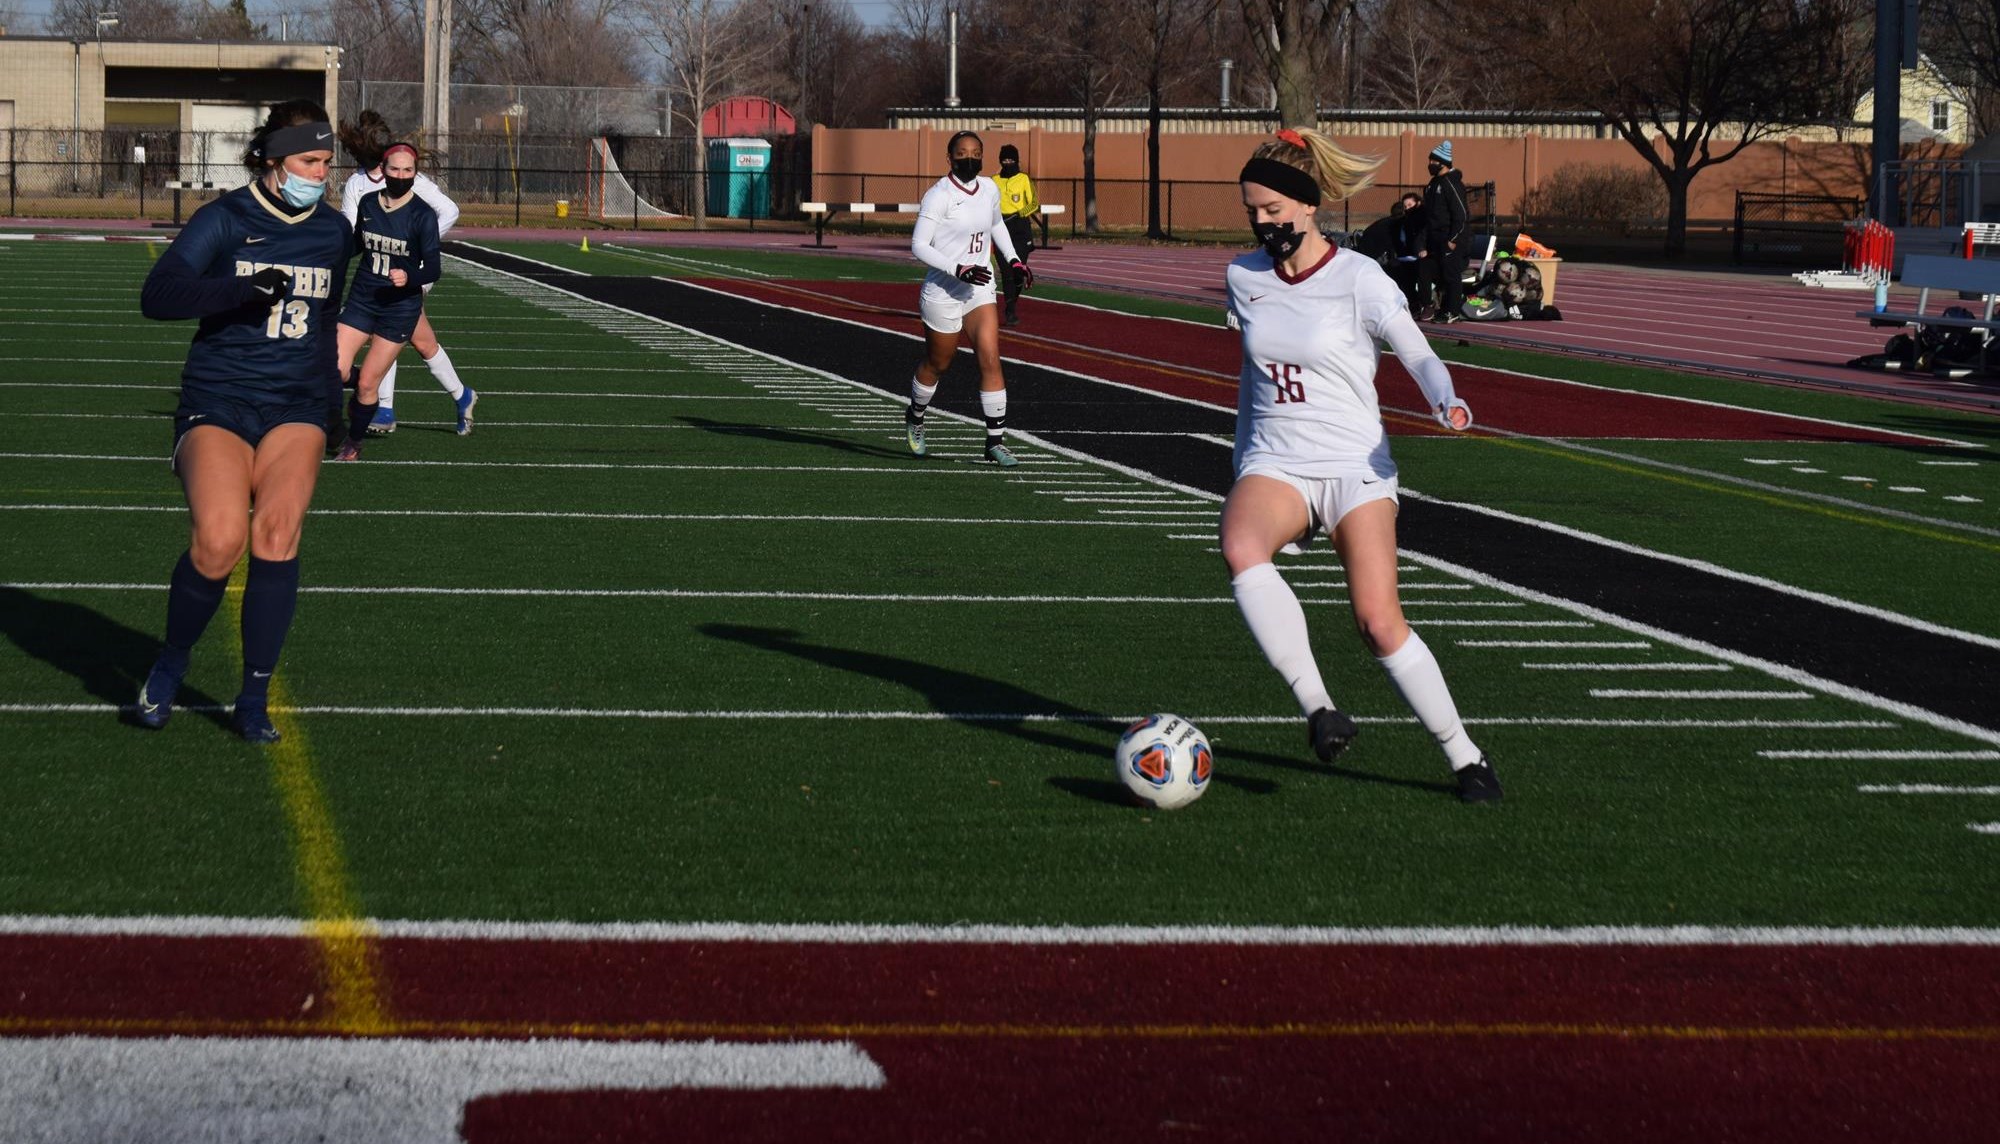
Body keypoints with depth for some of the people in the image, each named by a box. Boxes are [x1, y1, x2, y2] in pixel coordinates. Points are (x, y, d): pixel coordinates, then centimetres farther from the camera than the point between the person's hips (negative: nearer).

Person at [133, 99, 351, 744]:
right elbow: (157, 295, -16)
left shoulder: (333, 231, 12)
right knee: (219, 540, -25)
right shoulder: (225, 220, -3)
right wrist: (243, 288, -26)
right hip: (216, 401, -3)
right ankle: (169, 668, 2)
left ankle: (254, 701, -13)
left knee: (277, 531, -23)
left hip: (296, 408, 3)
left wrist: (333, 399, 26)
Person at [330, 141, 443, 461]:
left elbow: (432, 269, -15)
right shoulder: (367, 204, 1)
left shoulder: (422, 215, -13)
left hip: (400, 307, -4)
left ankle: (354, 441, 21)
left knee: (367, 385, -1)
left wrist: (409, 277, -34)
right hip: (361, 299, 4)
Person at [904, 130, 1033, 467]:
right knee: (937, 364, 12)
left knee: (990, 360, -10)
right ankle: (915, 417, 41)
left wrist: (1013, 260, 15)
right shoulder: (939, 196, -16)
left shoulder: (989, 189, 4)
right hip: (944, 293, -5)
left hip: (980, 291, 5)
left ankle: (996, 440, -8)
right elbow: (919, 246, -19)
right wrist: (959, 270, -28)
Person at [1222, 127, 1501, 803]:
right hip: (1274, 463, 3)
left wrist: (1449, 404, -26)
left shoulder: (1359, 280, -7)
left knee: (1378, 621, -15)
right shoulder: (1244, 277, 7)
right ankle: (1317, 707, -27)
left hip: (1355, 466, -3)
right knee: (1240, 548, -32)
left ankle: (1464, 756, 3)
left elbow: (1418, 355, -5)